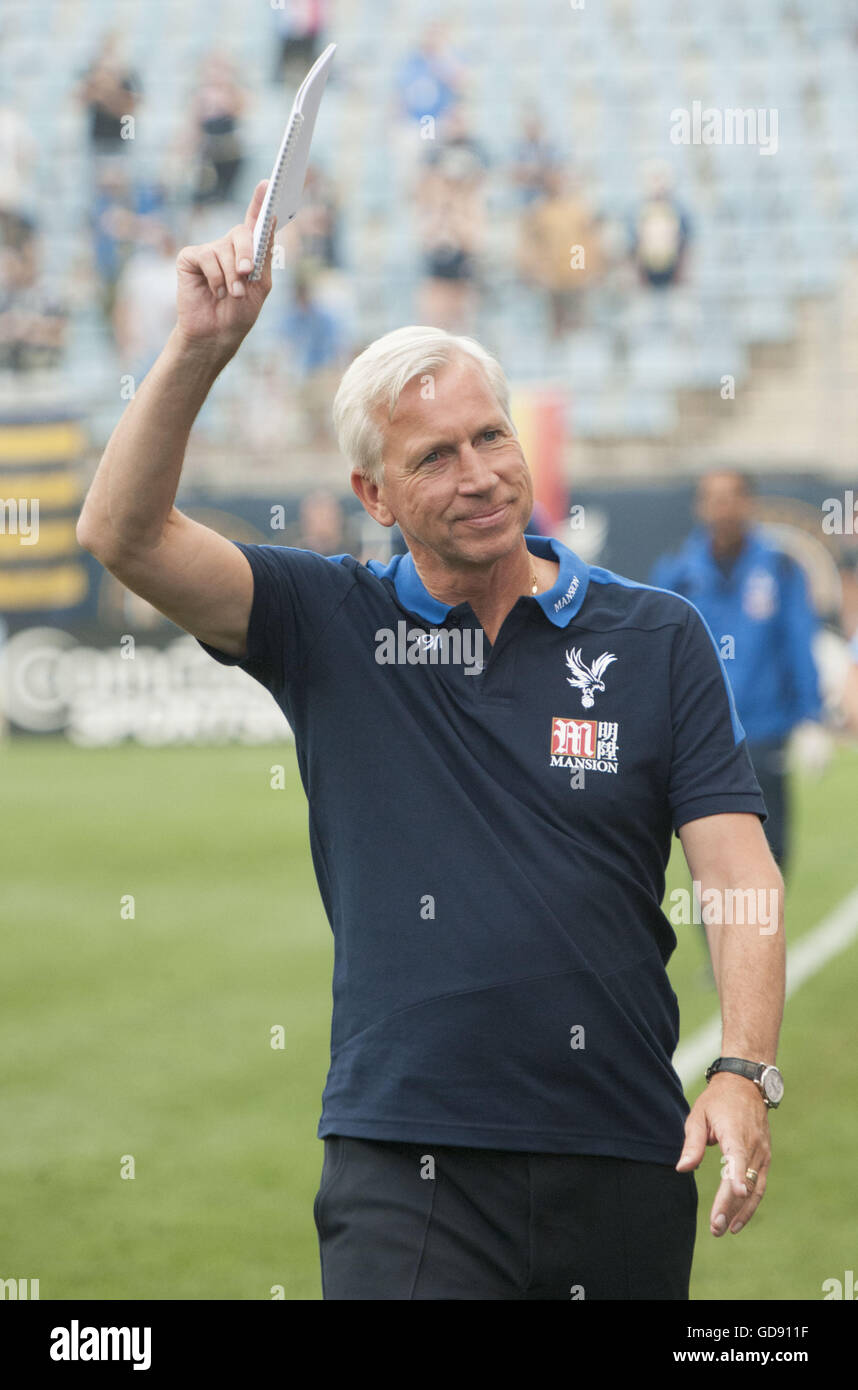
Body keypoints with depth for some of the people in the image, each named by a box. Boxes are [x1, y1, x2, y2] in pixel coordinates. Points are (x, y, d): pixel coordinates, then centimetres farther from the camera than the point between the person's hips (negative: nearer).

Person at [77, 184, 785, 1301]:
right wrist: (200, 348, -18)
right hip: (405, 1165, -1)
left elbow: (739, 874, -1)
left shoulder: (657, 637, 6)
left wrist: (744, 1075, -15)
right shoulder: (330, 626, 6)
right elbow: (124, 534, -6)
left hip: (626, 1168, 1)